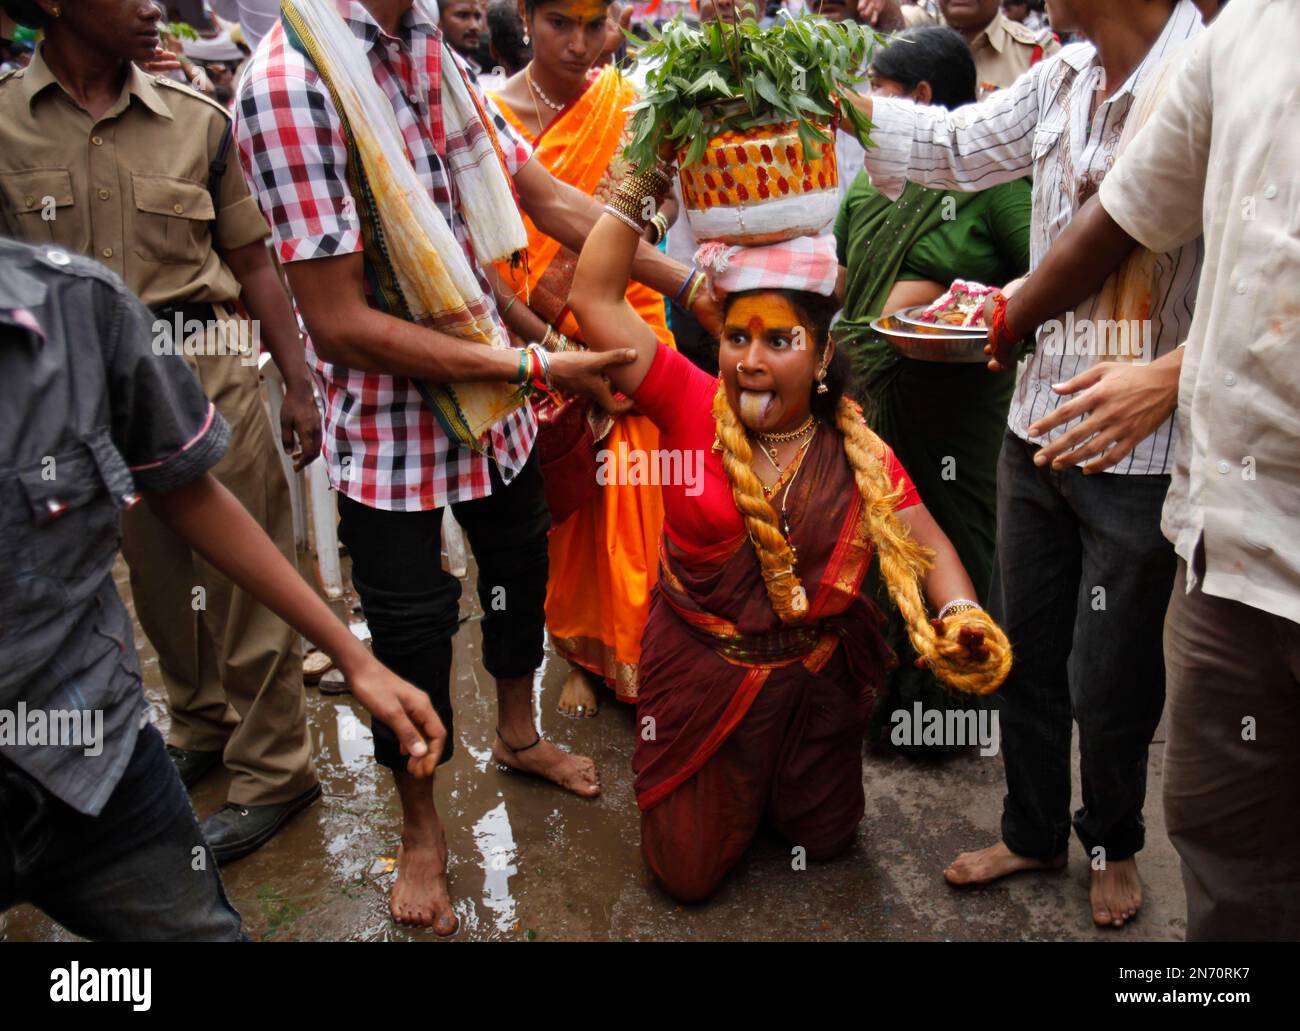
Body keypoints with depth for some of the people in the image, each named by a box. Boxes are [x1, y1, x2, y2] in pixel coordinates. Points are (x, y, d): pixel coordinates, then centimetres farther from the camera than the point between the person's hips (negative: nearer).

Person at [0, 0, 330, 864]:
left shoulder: (198, 122, 0)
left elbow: (253, 264, 1)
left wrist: (300, 387, -3)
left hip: (209, 373, -2)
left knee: (245, 574, 2)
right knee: (155, 575, 17)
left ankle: (272, 769, 18)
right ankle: (205, 726, 40)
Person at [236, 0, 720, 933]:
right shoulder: (290, 82, -23)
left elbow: (552, 201, 5)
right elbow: (342, 321, -25)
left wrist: (692, 286, 1)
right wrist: (535, 366, -22)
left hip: (491, 397, 7)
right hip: (389, 421, -7)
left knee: (521, 568, 23)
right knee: (412, 627, 8)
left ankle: (519, 735, 52)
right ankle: (422, 831, 35)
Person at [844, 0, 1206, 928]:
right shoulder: (1062, 81, 4)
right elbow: (954, 144, 16)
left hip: (1141, 450, -6)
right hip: (1038, 425, 6)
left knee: (1108, 677, 9)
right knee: (1025, 650, 17)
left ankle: (1113, 843, 39)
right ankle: (1034, 832, 39)